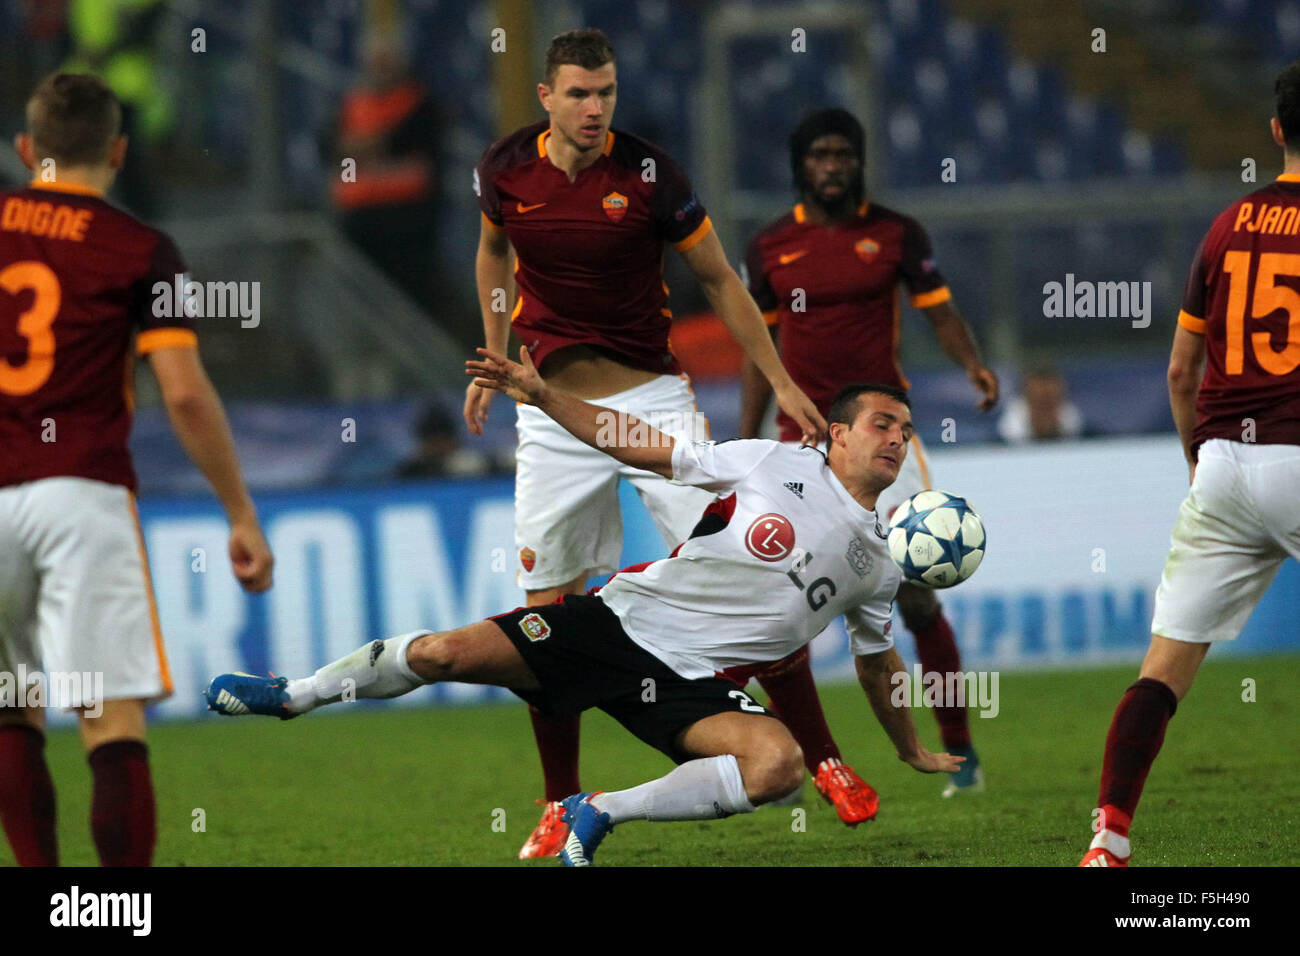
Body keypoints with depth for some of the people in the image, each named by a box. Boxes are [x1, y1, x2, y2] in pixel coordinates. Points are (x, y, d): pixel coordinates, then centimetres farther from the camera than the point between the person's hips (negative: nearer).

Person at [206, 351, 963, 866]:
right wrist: (542, 396, -4)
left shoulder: (877, 565, 12)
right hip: (626, 615, -2)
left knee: (779, 763, -31)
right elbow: (640, 448, 4)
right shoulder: (778, 466, 1)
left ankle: (602, 813, -17)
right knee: (445, 654, -15)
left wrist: (914, 752, 35)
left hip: (691, 682, 2)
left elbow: (879, 662, 30)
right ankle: (296, 695, 11)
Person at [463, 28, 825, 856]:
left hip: (650, 395, -2)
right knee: (549, 610, 0)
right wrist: (493, 359, 19)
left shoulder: (649, 172, -10)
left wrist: (781, 382, 0)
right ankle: (562, 804, 14)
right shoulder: (506, 169, -3)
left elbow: (719, 279, 1)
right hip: (554, 410, 2)